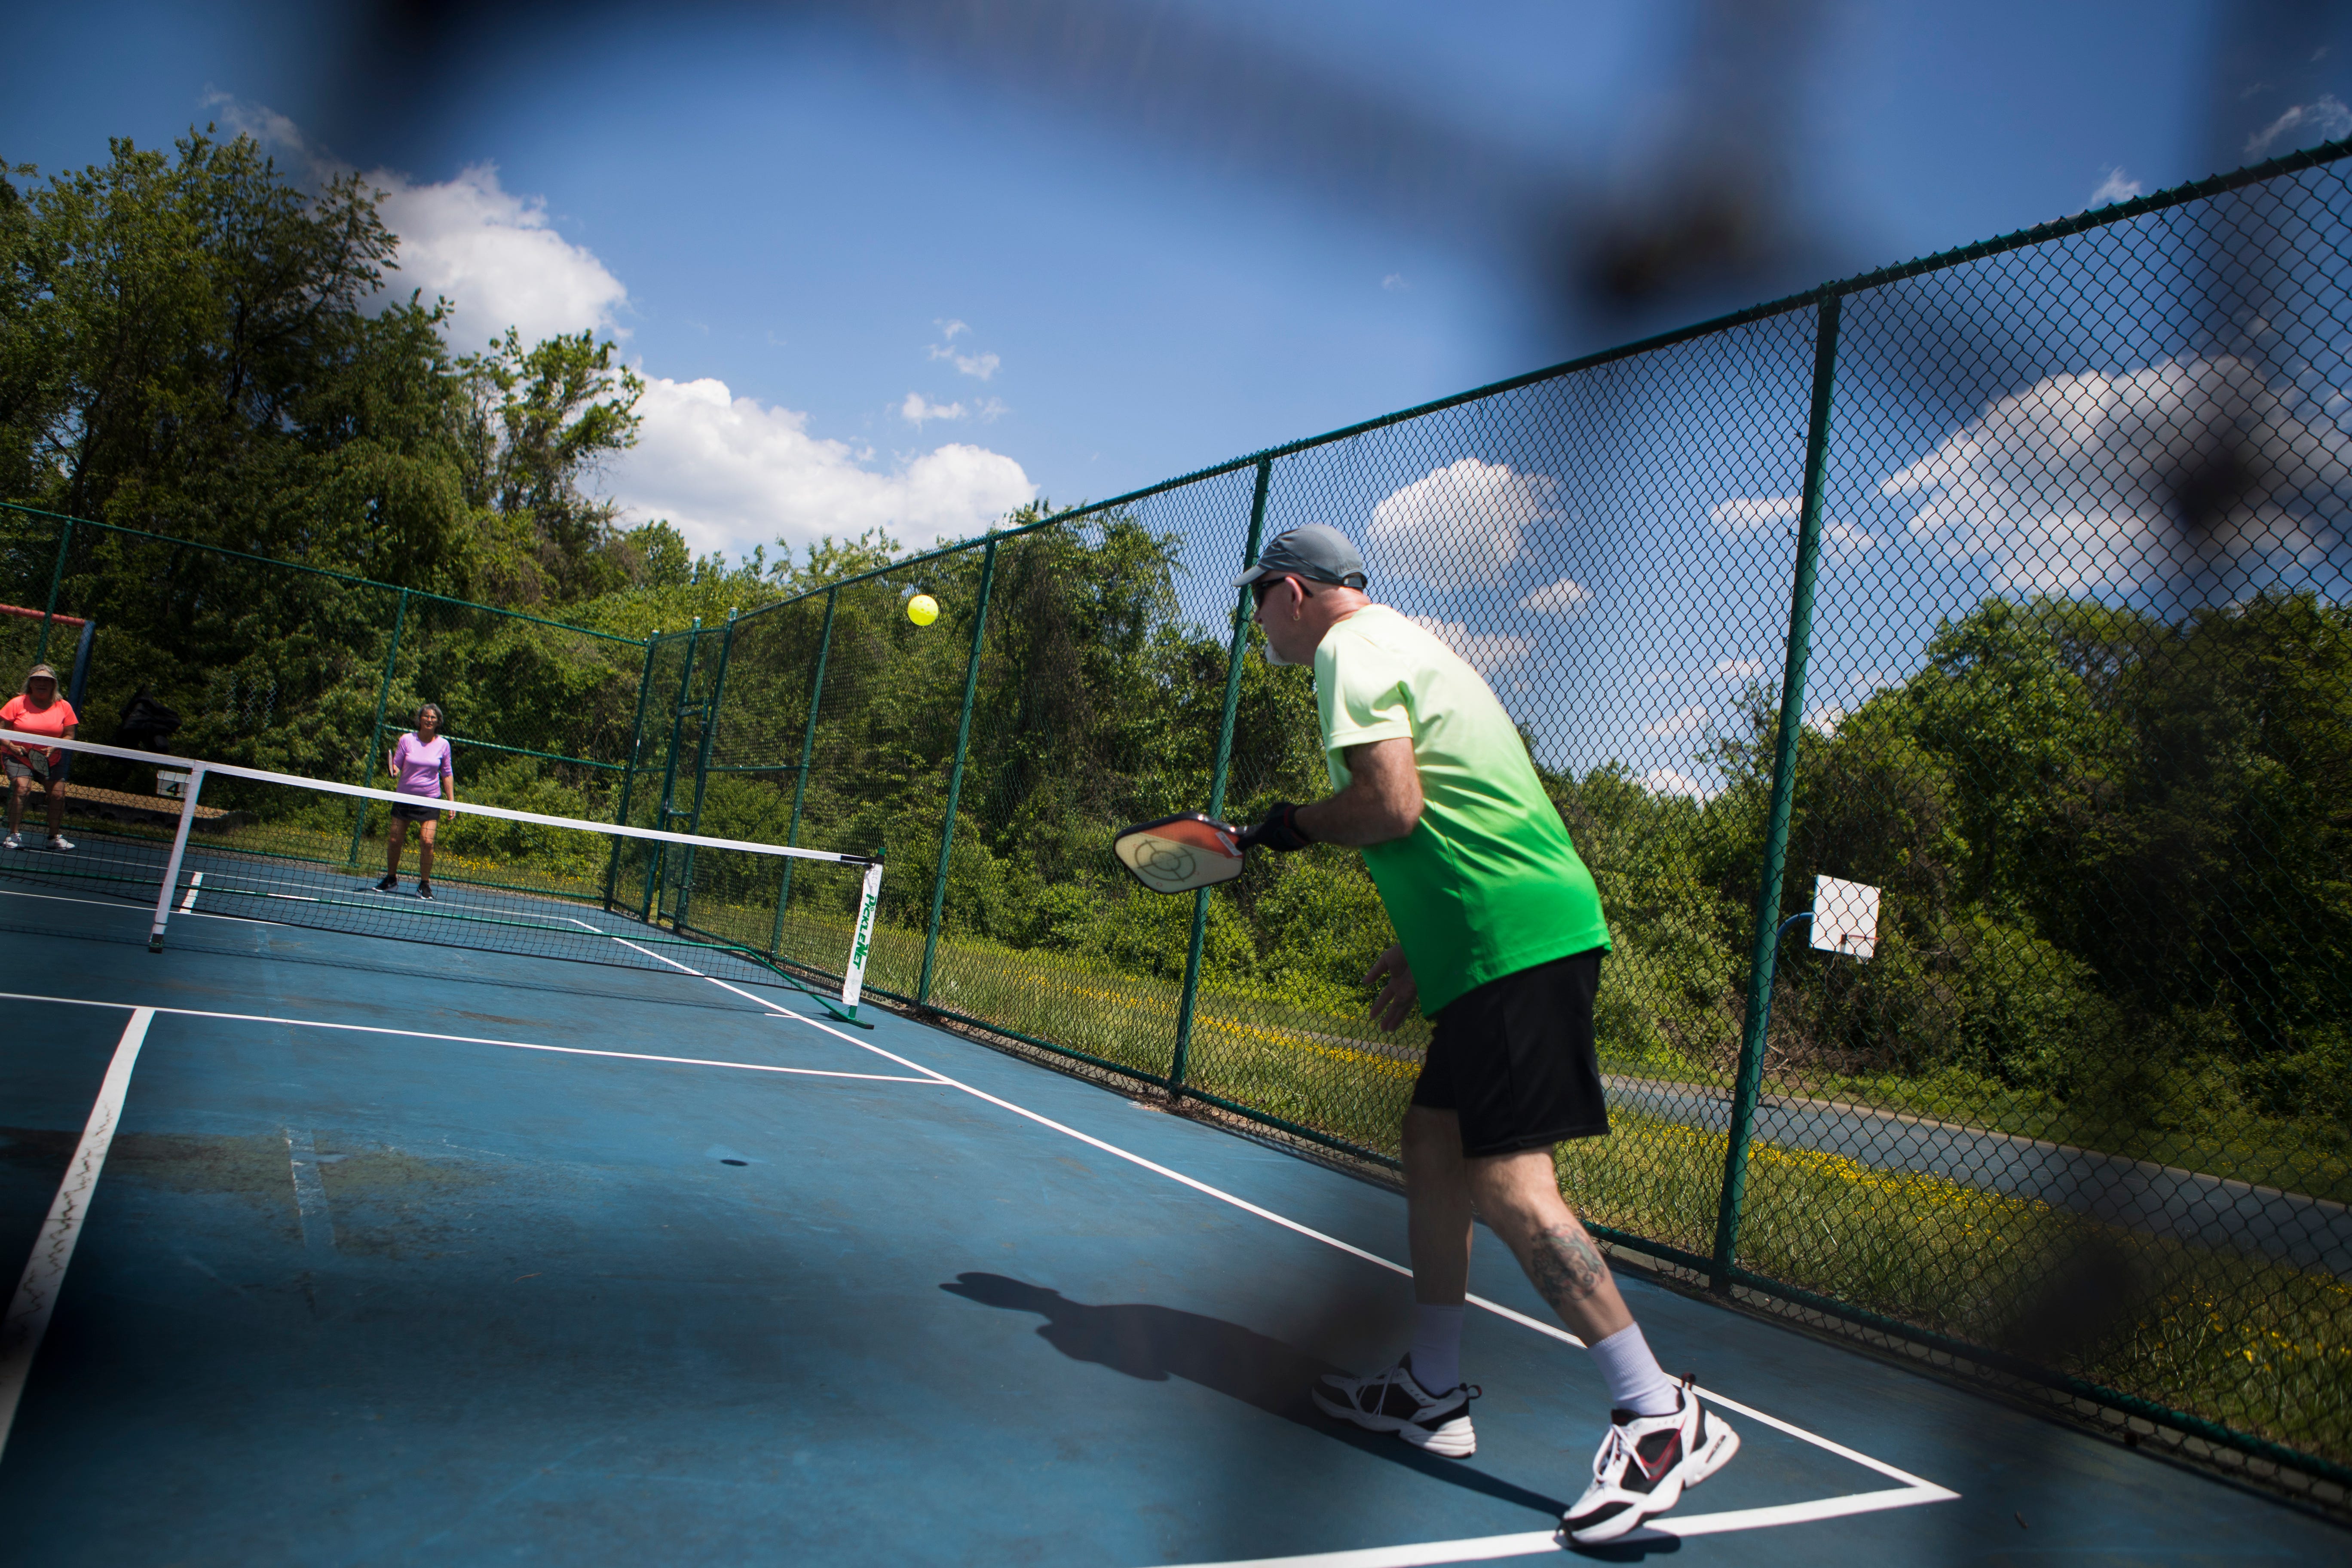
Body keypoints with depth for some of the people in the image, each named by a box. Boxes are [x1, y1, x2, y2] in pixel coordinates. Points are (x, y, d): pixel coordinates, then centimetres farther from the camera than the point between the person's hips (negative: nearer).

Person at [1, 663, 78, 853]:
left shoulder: (64, 707, -1)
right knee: (21, 788, -24)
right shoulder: (17, 703, -7)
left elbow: (69, 736, -1)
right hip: (19, 757, -3)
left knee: (58, 794, -1)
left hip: (52, 760, 3)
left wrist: (54, 747, -18)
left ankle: (56, 837, 18)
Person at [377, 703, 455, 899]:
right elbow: (396, 765, 4)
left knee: (427, 842, -12)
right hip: (405, 797, 1)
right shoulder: (406, 740, -3)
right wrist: (394, 771, -21)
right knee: (394, 840, 3)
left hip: (430, 800, -1)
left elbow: (447, 774, 6)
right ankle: (391, 879, 25)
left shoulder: (443, 744, 0)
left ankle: (424, 884, 3)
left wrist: (452, 802, 1)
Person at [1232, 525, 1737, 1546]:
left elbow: (1392, 805, -19)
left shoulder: (1352, 649, -5)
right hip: (1517, 939, 11)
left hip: (1518, 943, -11)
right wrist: (1418, 950, 24)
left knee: (1505, 1182, -11)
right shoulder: (1397, 642, 25)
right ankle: (1432, 1394, 23)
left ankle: (1663, 1421, -4)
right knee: (1432, 1144, 13)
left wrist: (1294, 827, 0)